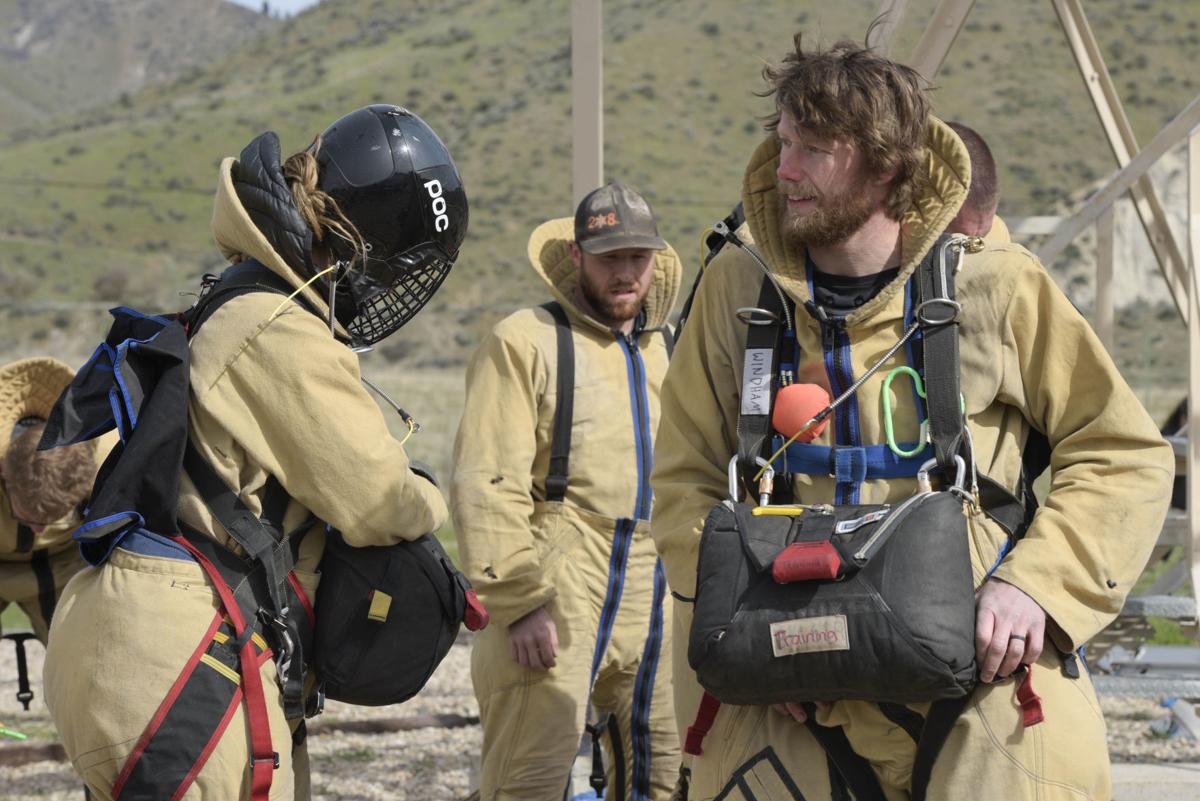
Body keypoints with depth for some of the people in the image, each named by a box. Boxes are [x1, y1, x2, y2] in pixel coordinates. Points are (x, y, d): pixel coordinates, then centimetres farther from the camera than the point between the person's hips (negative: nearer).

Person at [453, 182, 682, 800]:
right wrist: (519, 602, -17)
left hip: (656, 608, 7)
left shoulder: (669, 352, 19)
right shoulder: (525, 342, -3)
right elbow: (487, 486, -10)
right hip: (556, 606, -6)